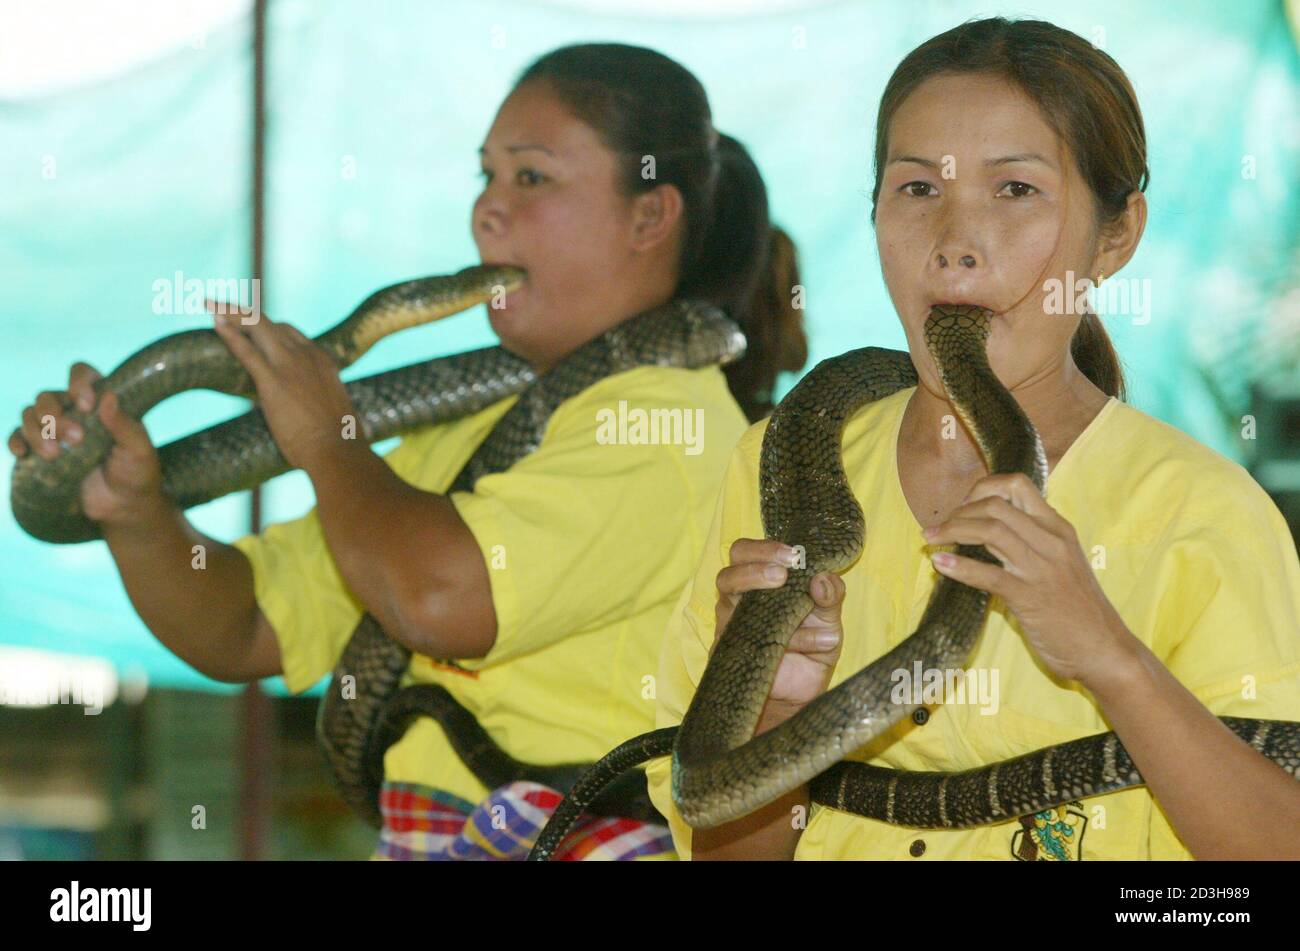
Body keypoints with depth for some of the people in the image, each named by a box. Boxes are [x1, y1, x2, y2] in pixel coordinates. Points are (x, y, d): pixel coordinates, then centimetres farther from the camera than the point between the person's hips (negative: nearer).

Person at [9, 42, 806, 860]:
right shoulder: (465, 438, 18)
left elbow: (443, 595, -22)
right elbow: (246, 631, 17)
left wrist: (327, 444, -5)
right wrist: (135, 514, -1)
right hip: (419, 839, 7)